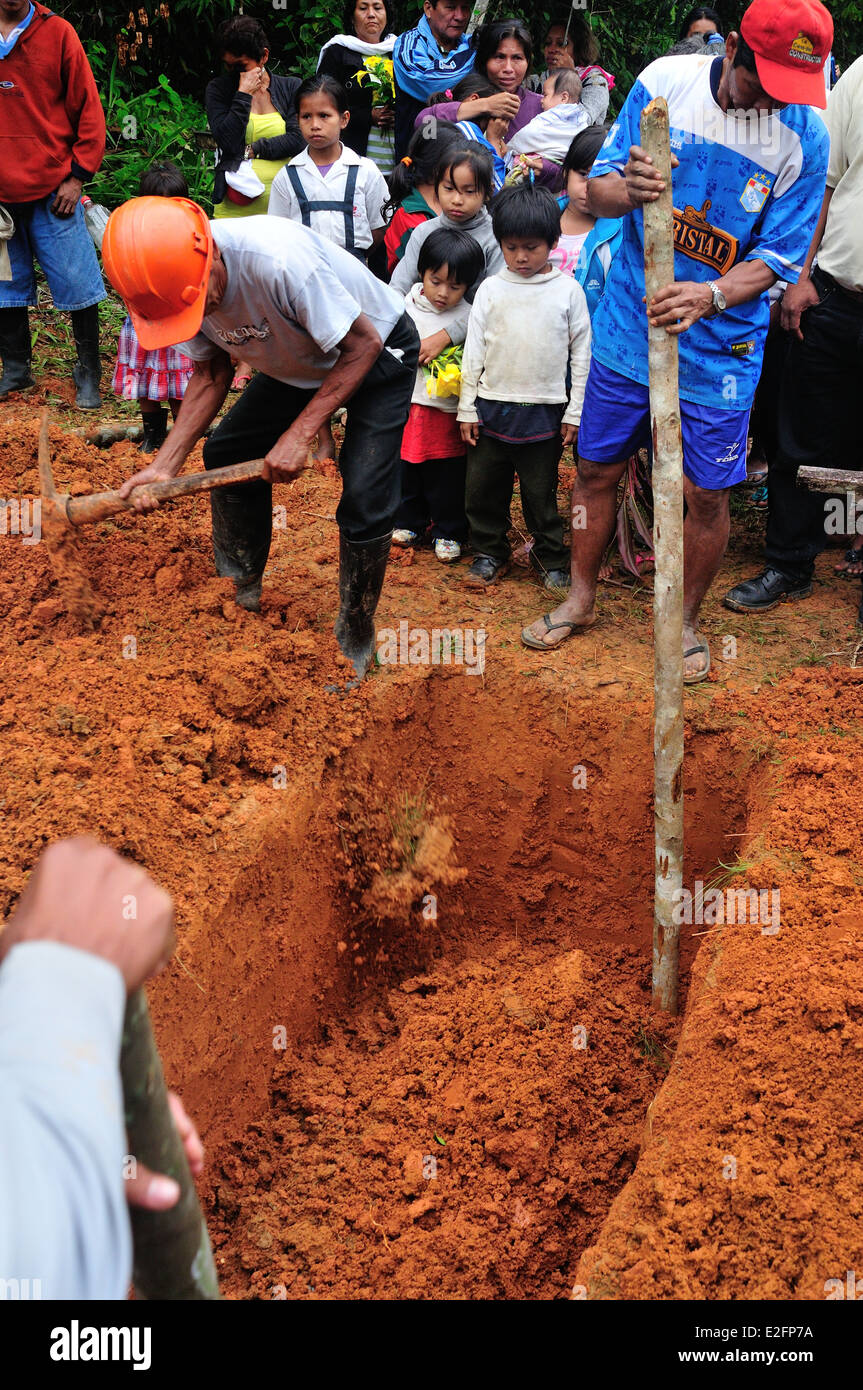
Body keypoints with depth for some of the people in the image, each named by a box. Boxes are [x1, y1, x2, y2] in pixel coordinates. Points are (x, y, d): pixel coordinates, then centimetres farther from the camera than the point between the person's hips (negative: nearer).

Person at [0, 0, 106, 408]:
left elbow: (88, 109, -1)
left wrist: (77, 176, -5)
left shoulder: (57, 33, -2)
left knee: (77, 285, 0)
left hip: (52, 188, -2)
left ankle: (88, 374, 11)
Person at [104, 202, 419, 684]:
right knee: (227, 452, 4)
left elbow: (362, 344, -29)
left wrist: (300, 433, -29)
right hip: (298, 363, 7)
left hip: (377, 351, -7)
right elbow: (211, 374, -5)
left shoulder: (279, 261, -42)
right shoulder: (175, 281, -19)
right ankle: (243, 591, 25)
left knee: (365, 499, -16)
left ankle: (355, 642, 4)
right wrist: (165, 464, -16)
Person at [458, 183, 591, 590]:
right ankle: (490, 553, 23)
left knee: (541, 491, 6)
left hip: (544, 412, -2)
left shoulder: (568, 291, -1)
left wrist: (574, 411, 0)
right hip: (492, 408, 2)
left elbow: (581, 353, 3)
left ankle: (550, 556, 23)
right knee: (483, 488, 7)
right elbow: (473, 351, 6)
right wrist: (466, 408, 4)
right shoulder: (491, 289, 2)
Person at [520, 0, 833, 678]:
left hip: (720, 347, -2)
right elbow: (598, 189, -5)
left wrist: (710, 297, -30)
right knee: (596, 469, 13)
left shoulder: (805, 136, -13)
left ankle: (685, 620, 27)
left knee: (707, 493, 3)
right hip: (628, 323, 2)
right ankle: (581, 597, 36)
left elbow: (774, 258, -10)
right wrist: (627, 189, -29)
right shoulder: (665, 82, -9)